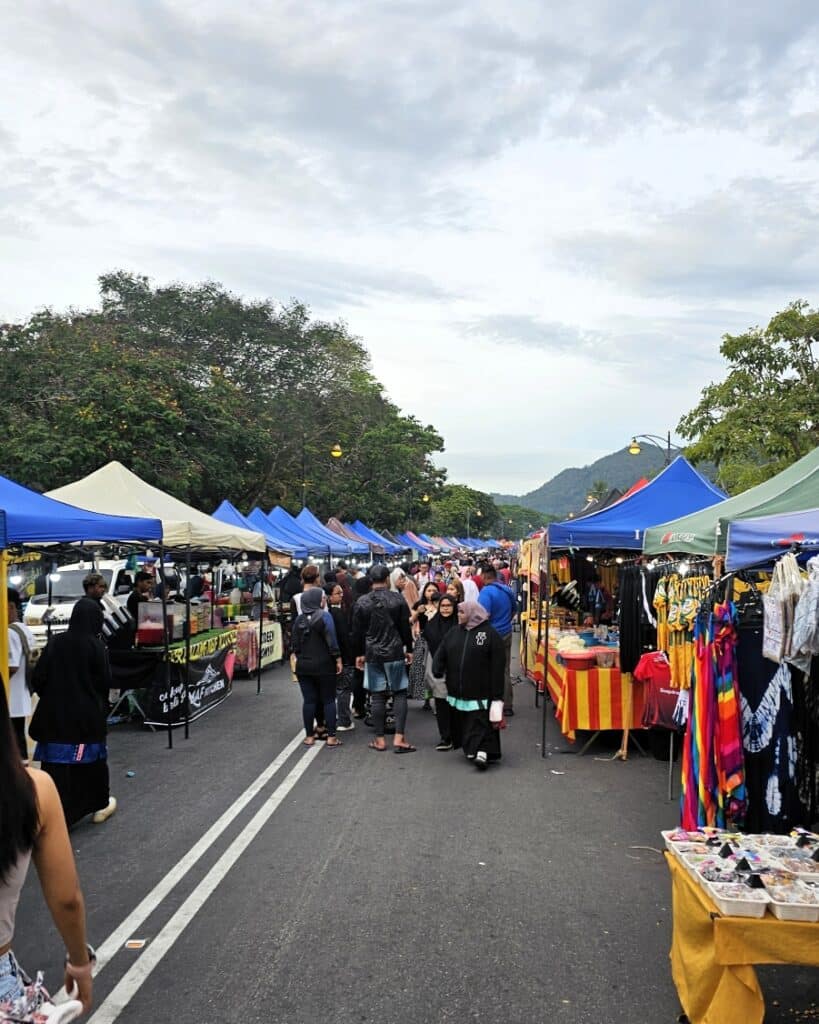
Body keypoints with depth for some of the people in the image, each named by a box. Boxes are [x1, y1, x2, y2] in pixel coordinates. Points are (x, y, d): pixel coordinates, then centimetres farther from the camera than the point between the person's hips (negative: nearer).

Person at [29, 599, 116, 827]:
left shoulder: (55, 642, -3)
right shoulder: (95, 646, -12)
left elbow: (38, 679, -1)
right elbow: (105, 682, -9)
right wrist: (101, 705, 11)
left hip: (55, 714, 2)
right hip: (88, 715, -2)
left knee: (56, 766, 3)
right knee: (93, 761, 16)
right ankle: (100, 805, 32)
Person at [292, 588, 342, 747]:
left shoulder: (299, 619, 6)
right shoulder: (324, 615, -11)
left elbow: (295, 644, 9)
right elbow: (331, 640, -14)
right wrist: (338, 659, -9)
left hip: (303, 666, 4)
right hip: (323, 665, -4)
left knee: (308, 700, 9)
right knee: (328, 700, 4)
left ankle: (309, 736, 12)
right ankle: (331, 737, 4)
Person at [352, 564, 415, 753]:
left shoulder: (361, 602, -2)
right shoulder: (398, 599, -5)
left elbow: (357, 631, 2)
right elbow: (406, 628, -2)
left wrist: (359, 654, 12)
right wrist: (409, 649, 10)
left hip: (372, 654, 1)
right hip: (395, 653, -1)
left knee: (377, 696, 7)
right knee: (399, 694, 6)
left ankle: (380, 739, 11)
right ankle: (399, 738, -2)